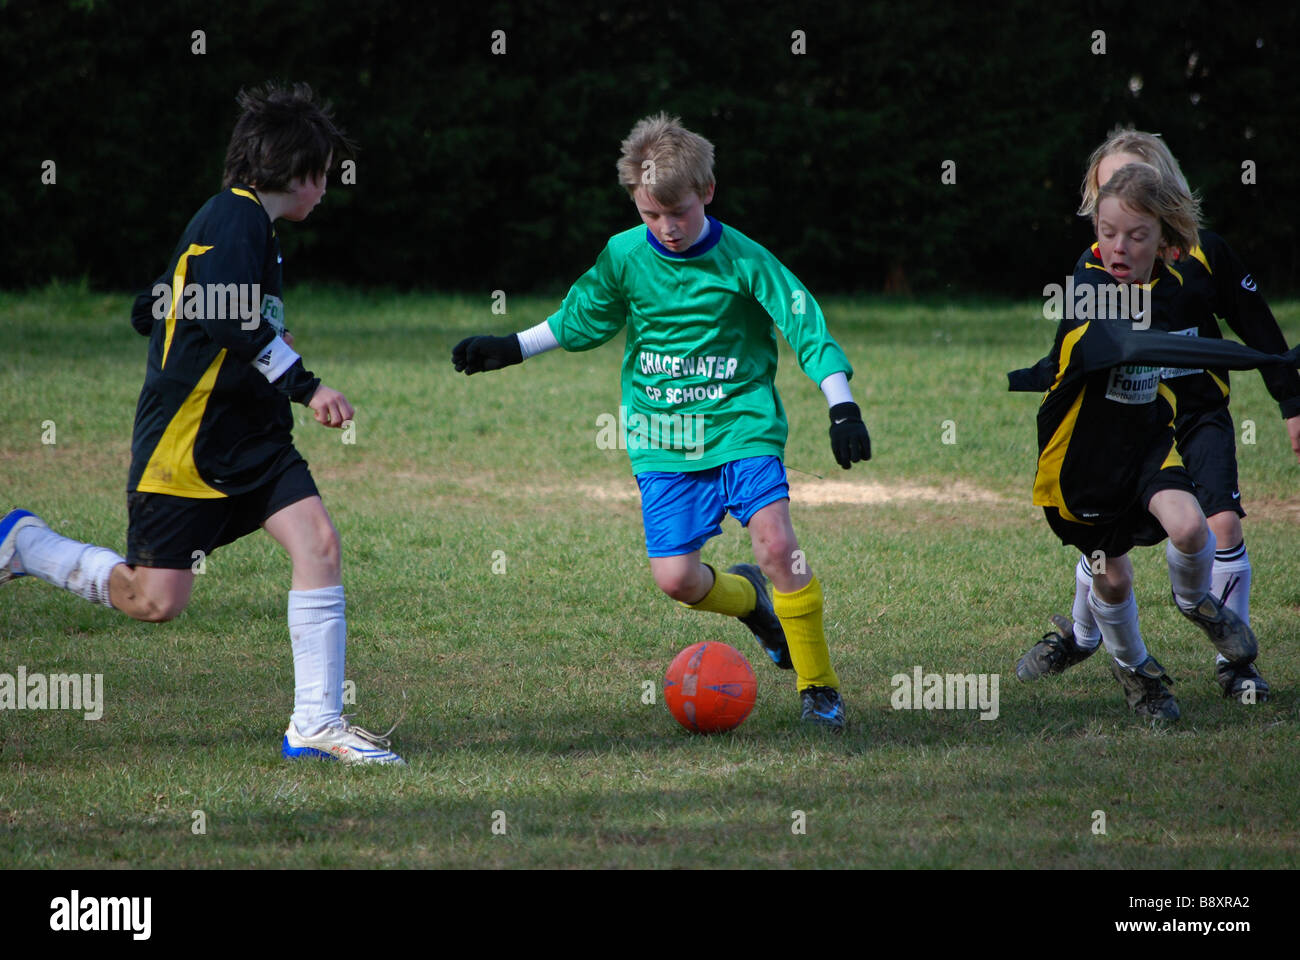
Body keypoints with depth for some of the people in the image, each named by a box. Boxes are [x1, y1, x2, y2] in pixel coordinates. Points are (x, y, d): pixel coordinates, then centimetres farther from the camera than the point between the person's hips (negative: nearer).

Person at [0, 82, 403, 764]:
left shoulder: (243, 219, 17)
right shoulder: (237, 215, -13)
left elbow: (149, 311, 25)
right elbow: (230, 318, -29)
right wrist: (305, 386, -24)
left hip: (250, 438, 9)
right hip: (186, 442, -9)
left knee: (317, 540, -10)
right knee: (155, 601, -2)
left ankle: (316, 724, -9)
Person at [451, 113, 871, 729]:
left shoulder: (742, 260, -10)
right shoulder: (623, 257, -1)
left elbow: (805, 324, -10)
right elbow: (580, 320, 17)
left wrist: (842, 406, -18)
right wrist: (511, 349, 17)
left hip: (741, 425, -3)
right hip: (663, 440, 3)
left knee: (775, 539, -22)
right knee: (674, 576, -10)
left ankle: (818, 686, -7)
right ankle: (746, 595, 26)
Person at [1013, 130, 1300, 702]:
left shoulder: (1203, 253, -4)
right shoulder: (1094, 266, -2)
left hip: (1200, 416, -1)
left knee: (1223, 523, -16)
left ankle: (1234, 660, -2)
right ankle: (1080, 636, 30)